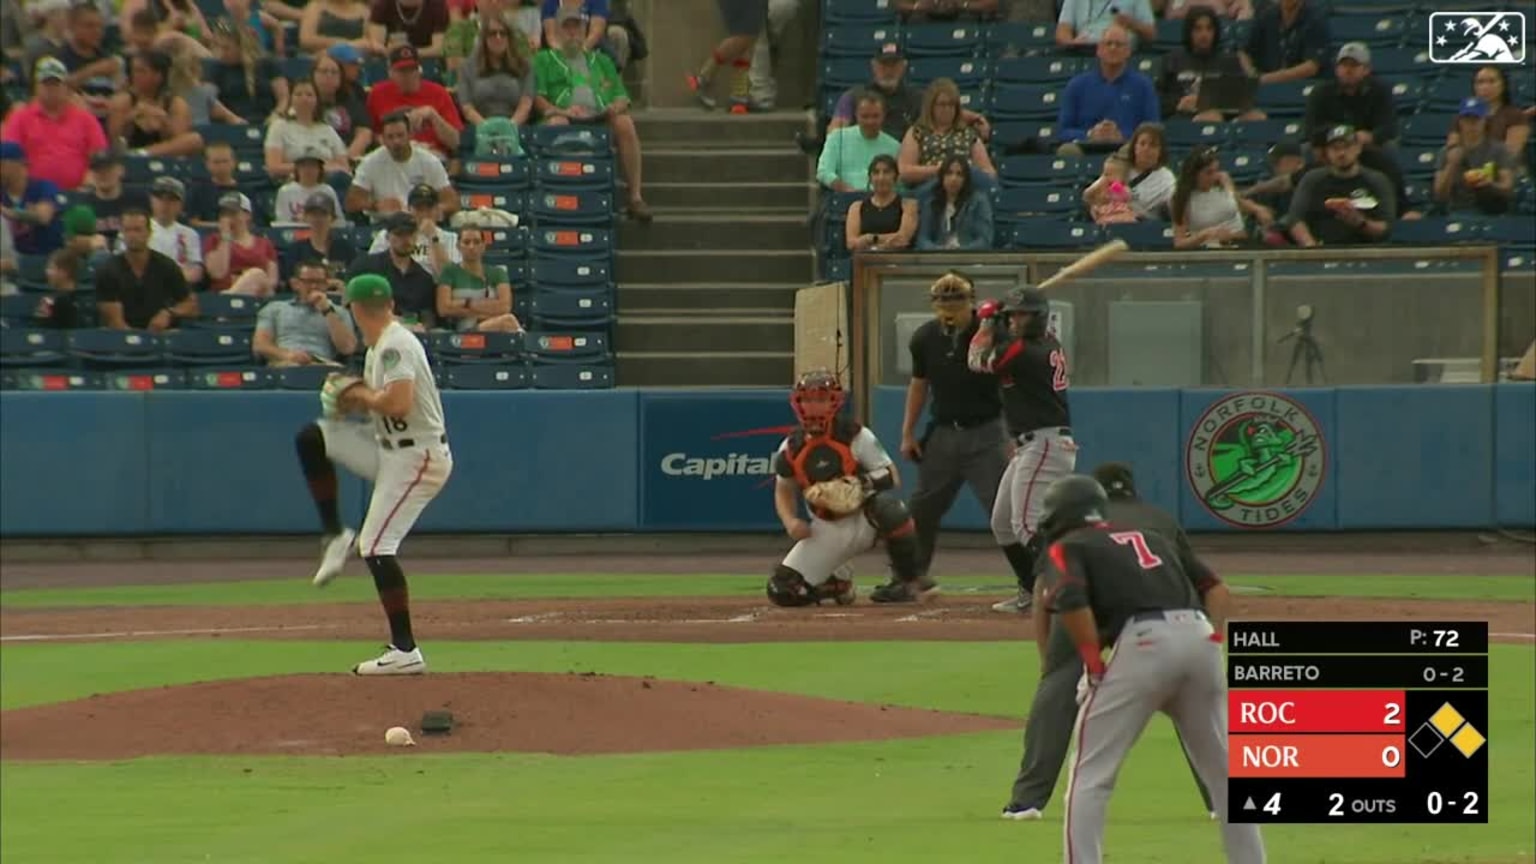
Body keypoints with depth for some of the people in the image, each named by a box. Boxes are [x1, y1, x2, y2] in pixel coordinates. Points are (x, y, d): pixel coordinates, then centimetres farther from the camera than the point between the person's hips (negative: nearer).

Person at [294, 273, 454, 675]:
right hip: (392, 449, 10)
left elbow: (398, 403, -30)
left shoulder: (395, 345, -18)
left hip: (418, 457, -10)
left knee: (376, 546, -13)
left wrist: (361, 395, -12)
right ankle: (336, 535, 10)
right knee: (311, 440, 10)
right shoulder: (379, 345, 14)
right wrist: (357, 398, 1)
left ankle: (405, 650, -12)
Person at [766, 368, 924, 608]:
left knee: (886, 502, -41)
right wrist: (790, 521, -8)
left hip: (865, 520, -3)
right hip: (828, 531, 4)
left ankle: (907, 579, -19)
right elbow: (784, 491, 12)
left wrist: (861, 484, -34)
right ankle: (837, 582, 20)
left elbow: (892, 477, -14)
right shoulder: (790, 450, -2)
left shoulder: (857, 437, -12)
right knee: (783, 591, -13)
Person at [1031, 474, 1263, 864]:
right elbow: (1215, 588, 25)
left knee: (1090, 774, 2)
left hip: (1144, 643, -5)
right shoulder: (1151, 538, 32)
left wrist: (1095, 667, -2)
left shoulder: (1067, 548, 13)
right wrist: (1213, 638, 14)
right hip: (1199, 634, 5)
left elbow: (1071, 602, -8)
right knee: (1223, 770, 18)